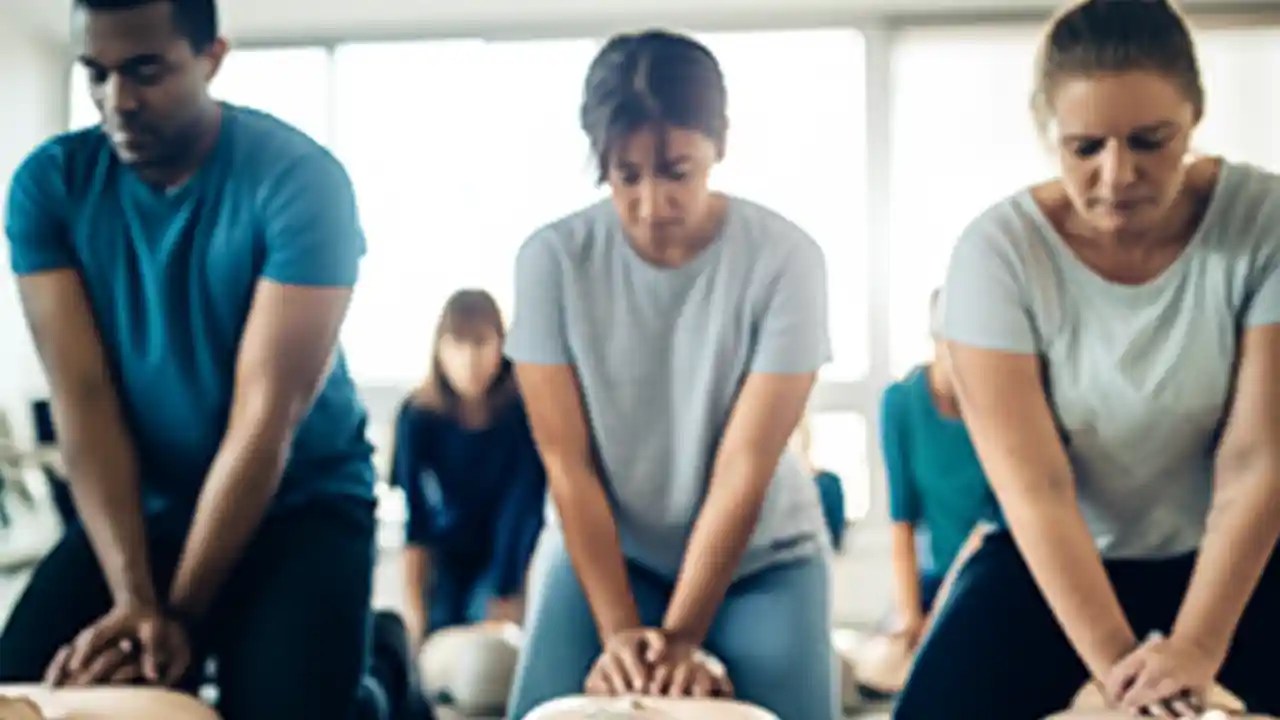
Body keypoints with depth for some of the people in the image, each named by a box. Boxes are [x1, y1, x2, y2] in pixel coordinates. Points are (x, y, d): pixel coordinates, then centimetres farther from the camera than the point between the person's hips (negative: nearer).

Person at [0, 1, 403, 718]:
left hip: (300, 503, -3)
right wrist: (132, 598, -24)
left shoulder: (299, 179, -18)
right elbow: (83, 396, -13)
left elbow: (266, 414, -21)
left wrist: (179, 614, -23)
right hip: (139, 507, 3)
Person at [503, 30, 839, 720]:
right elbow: (567, 461, -15)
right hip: (603, 548, 1)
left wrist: (683, 637, -23)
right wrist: (620, 631, -21)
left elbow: (744, 469, -20)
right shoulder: (553, 258, -16)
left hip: (761, 553, 0)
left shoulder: (784, 258, -19)